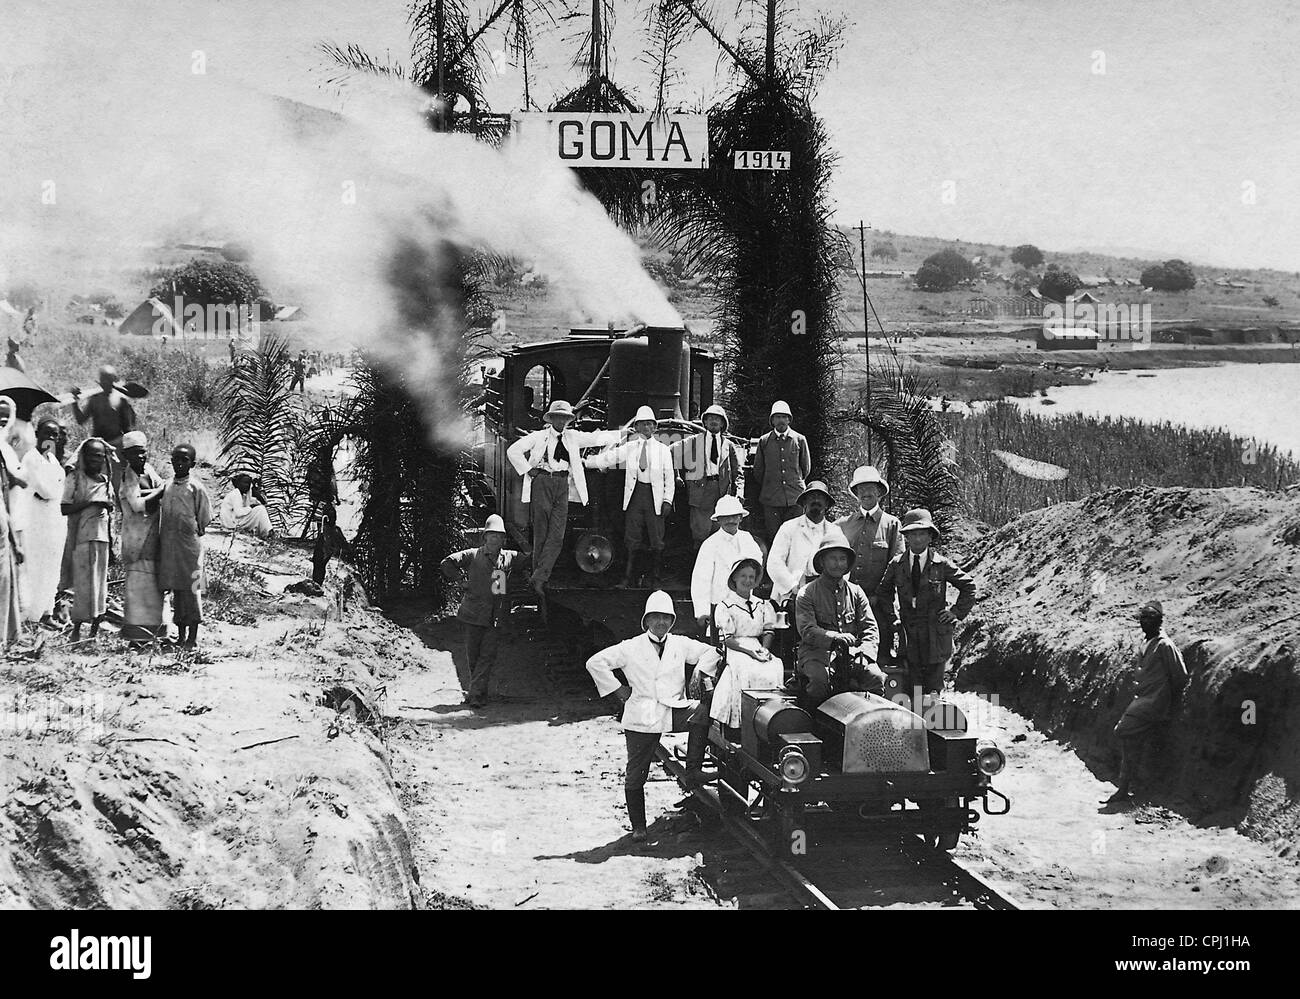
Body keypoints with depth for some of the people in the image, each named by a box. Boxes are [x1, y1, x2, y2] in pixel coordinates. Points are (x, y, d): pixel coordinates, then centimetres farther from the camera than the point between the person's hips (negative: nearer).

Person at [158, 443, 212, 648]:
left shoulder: (196, 488, -4)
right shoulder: (167, 487, 10)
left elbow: (204, 518, 0)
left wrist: (194, 535, 0)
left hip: (190, 544, -5)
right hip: (169, 545, 5)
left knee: (191, 589, -4)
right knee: (176, 590, 8)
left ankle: (192, 637, -2)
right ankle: (180, 635, 14)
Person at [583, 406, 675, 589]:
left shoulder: (663, 450, 6)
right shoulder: (629, 448, 9)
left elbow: (669, 477, 6)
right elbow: (607, 458, 3)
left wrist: (667, 500, -2)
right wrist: (585, 462, -6)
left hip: (655, 496, -1)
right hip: (635, 495, 1)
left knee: (656, 541, -1)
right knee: (633, 540, 1)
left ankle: (655, 580, 7)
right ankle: (630, 577, 7)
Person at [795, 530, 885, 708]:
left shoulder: (855, 592, 18)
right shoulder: (807, 594, 5)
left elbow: (870, 628, 12)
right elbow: (807, 631, -8)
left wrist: (864, 653, -8)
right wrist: (835, 638, -25)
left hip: (852, 653, 3)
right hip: (817, 652, -3)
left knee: (876, 677, -25)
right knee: (820, 679, -35)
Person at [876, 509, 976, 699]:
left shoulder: (942, 564, 0)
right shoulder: (896, 565, 6)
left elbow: (968, 586, 9)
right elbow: (883, 592, 20)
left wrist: (957, 612, 2)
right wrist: (892, 617, 9)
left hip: (936, 633, -2)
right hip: (908, 634, 2)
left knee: (933, 689, -2)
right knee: (914, 689, -1)